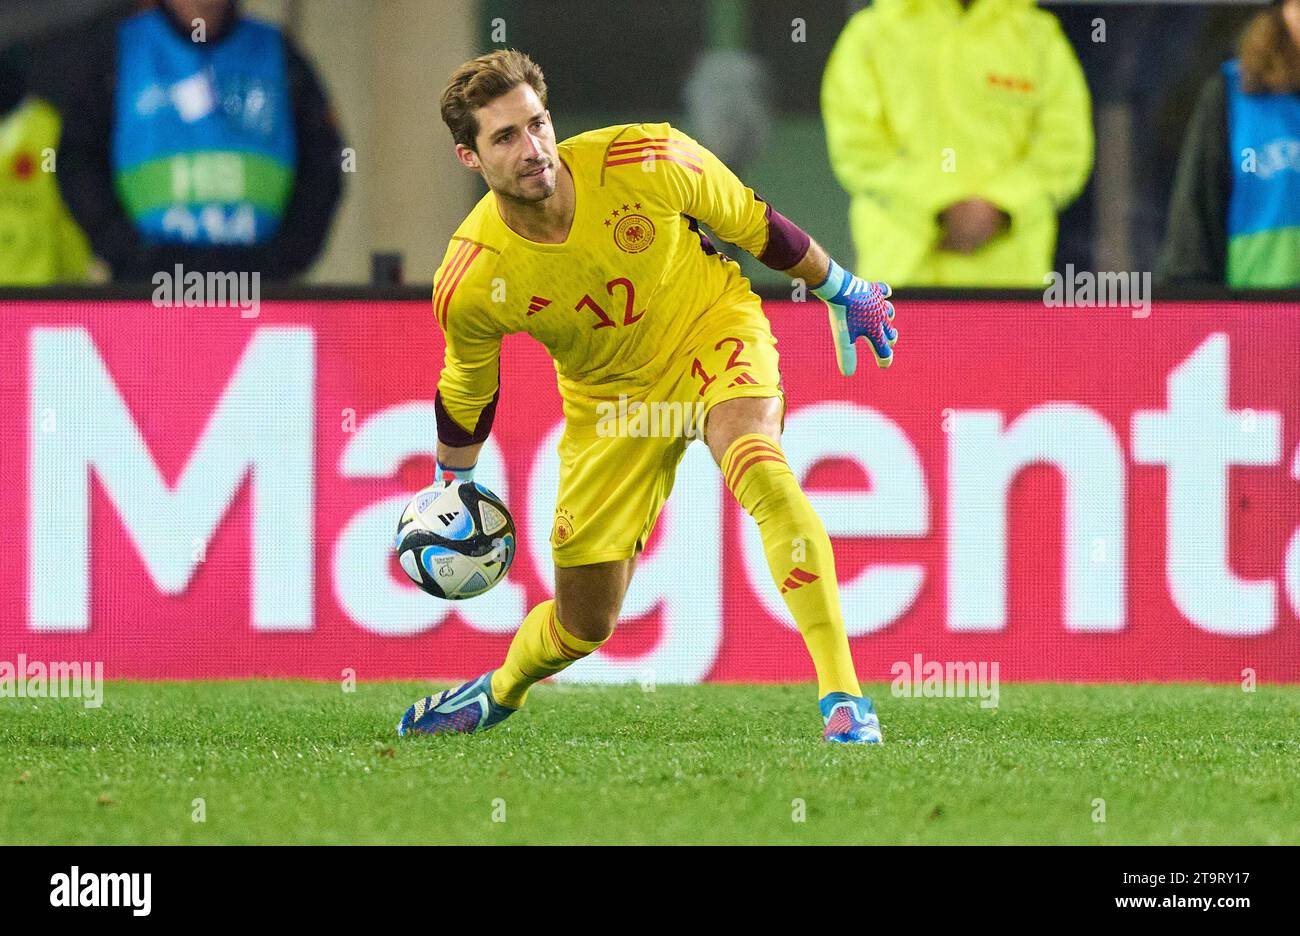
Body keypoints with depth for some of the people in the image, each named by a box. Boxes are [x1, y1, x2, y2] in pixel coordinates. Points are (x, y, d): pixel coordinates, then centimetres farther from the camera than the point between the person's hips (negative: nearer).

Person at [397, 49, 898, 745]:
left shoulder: (647, 161, -27)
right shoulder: (469, 284, -24)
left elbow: (749, 224, -6)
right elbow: (465, 391, -1)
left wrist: (843, 291, 7)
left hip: (713, 331, -1)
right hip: (609, 397, 1)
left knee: (758, 465, -35)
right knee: (585, 622, 7)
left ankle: (842, 695, -36)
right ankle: (501, 692, 45)